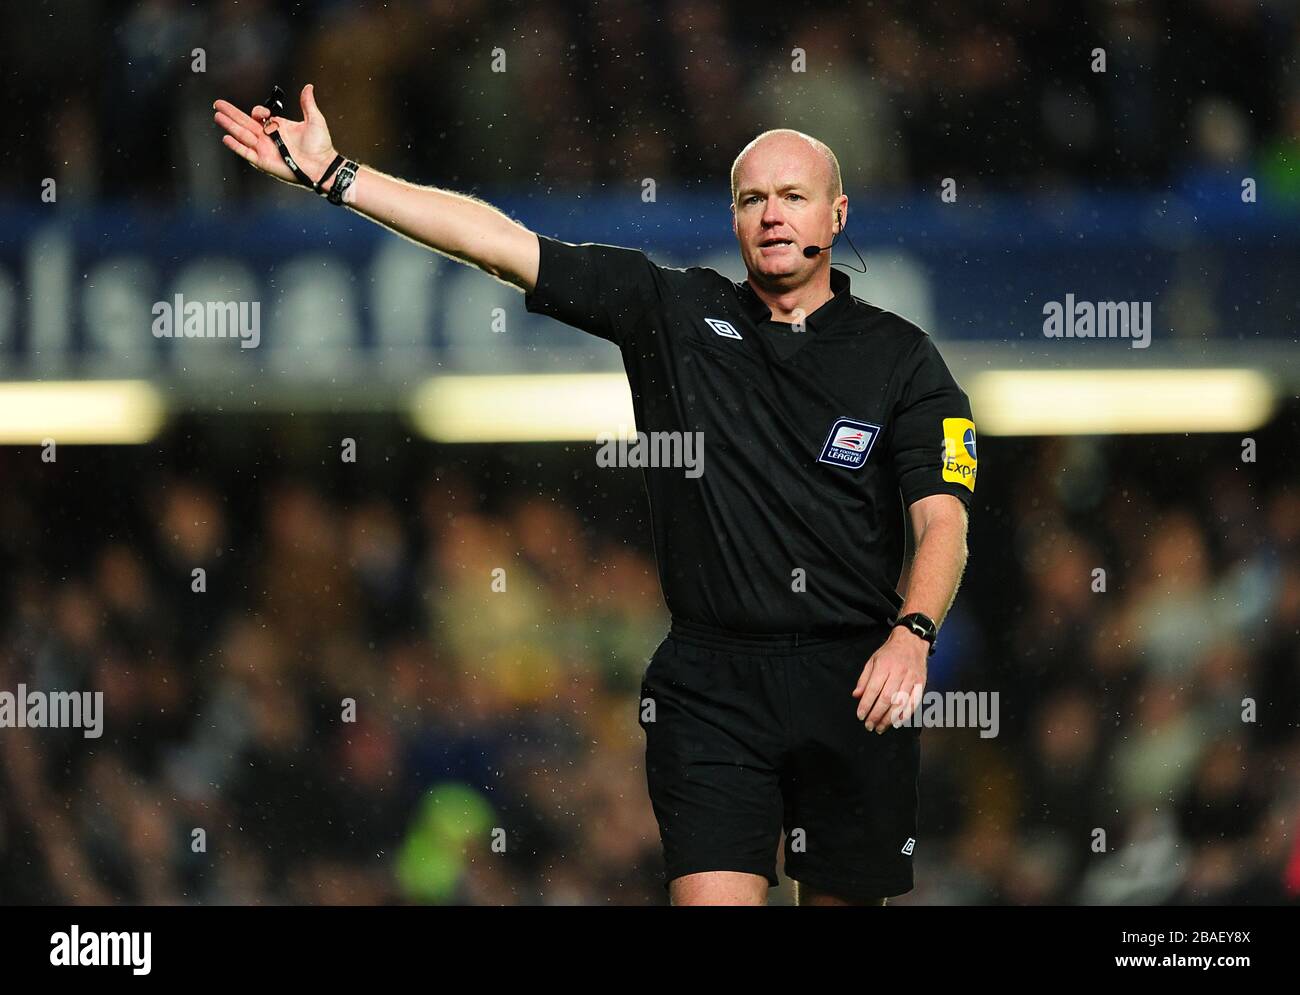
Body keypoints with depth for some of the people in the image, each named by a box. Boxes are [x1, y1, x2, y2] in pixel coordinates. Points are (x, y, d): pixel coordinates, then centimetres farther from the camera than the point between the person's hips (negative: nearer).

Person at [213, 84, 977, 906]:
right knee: (709, 898, -13)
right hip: (711, 684, 0)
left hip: (855, 686, 0)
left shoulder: (900, 357, 3)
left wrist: (912, 635, -26)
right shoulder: (673, 310, 6)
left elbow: (942, 521, -6)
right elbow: (500, 243, 3)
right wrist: (331, 173, -2)